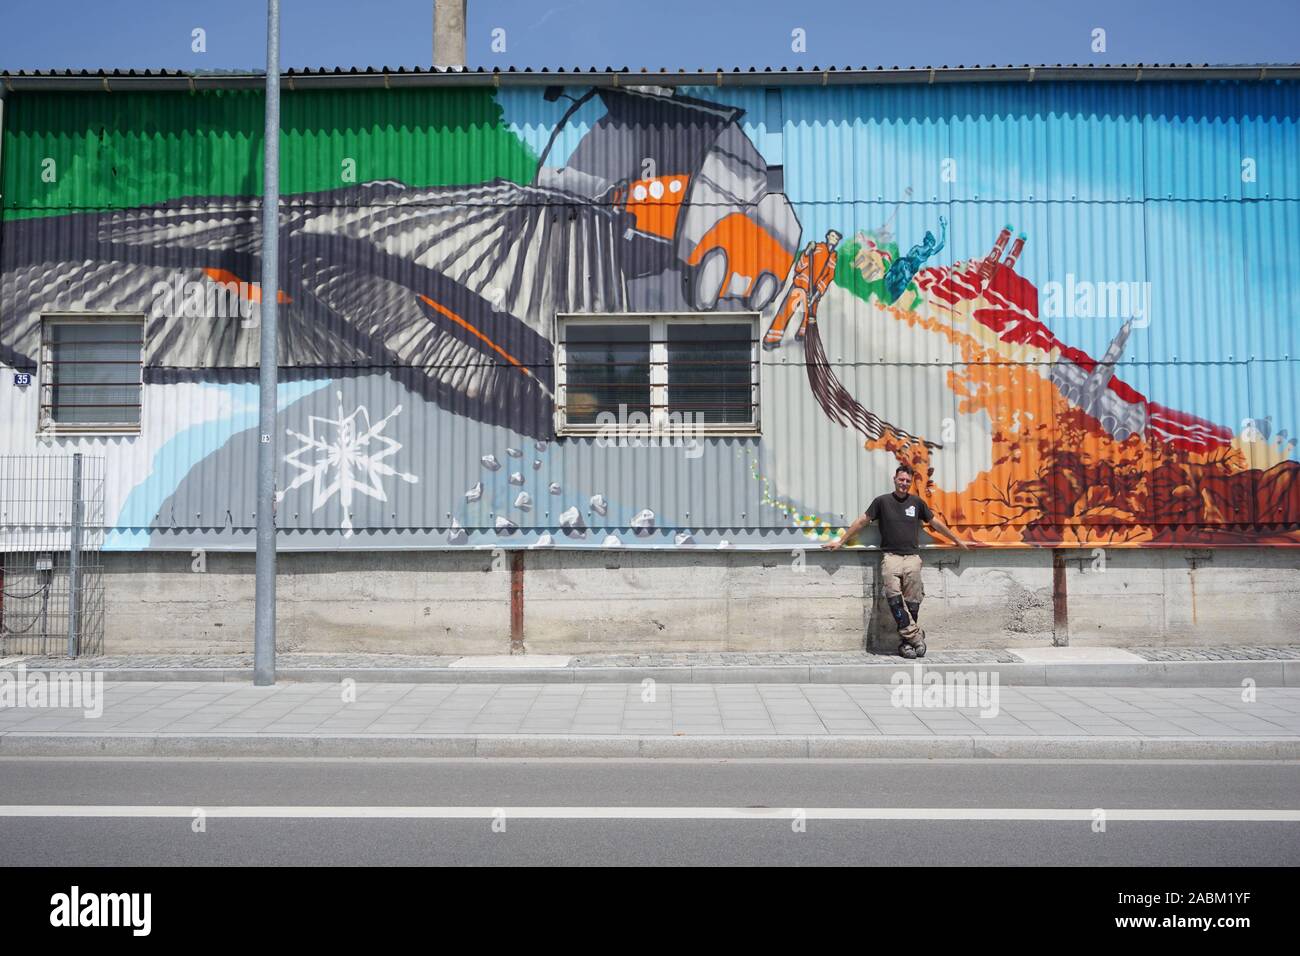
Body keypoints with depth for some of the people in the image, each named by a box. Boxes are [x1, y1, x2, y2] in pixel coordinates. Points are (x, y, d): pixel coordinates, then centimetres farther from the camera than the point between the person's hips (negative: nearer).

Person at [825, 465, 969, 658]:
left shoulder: (917, 502, 14)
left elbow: (935, 523, 25)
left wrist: (957, 540, 31)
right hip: (891, 556, -2)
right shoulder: (882, 501, 9)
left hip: (912, 557, 2)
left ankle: (906, 641, 2)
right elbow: (862, 521, 12)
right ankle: (916, 636, -20)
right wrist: (841, 541, 12)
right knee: (894, 596, -21)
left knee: (912, 602, -5)